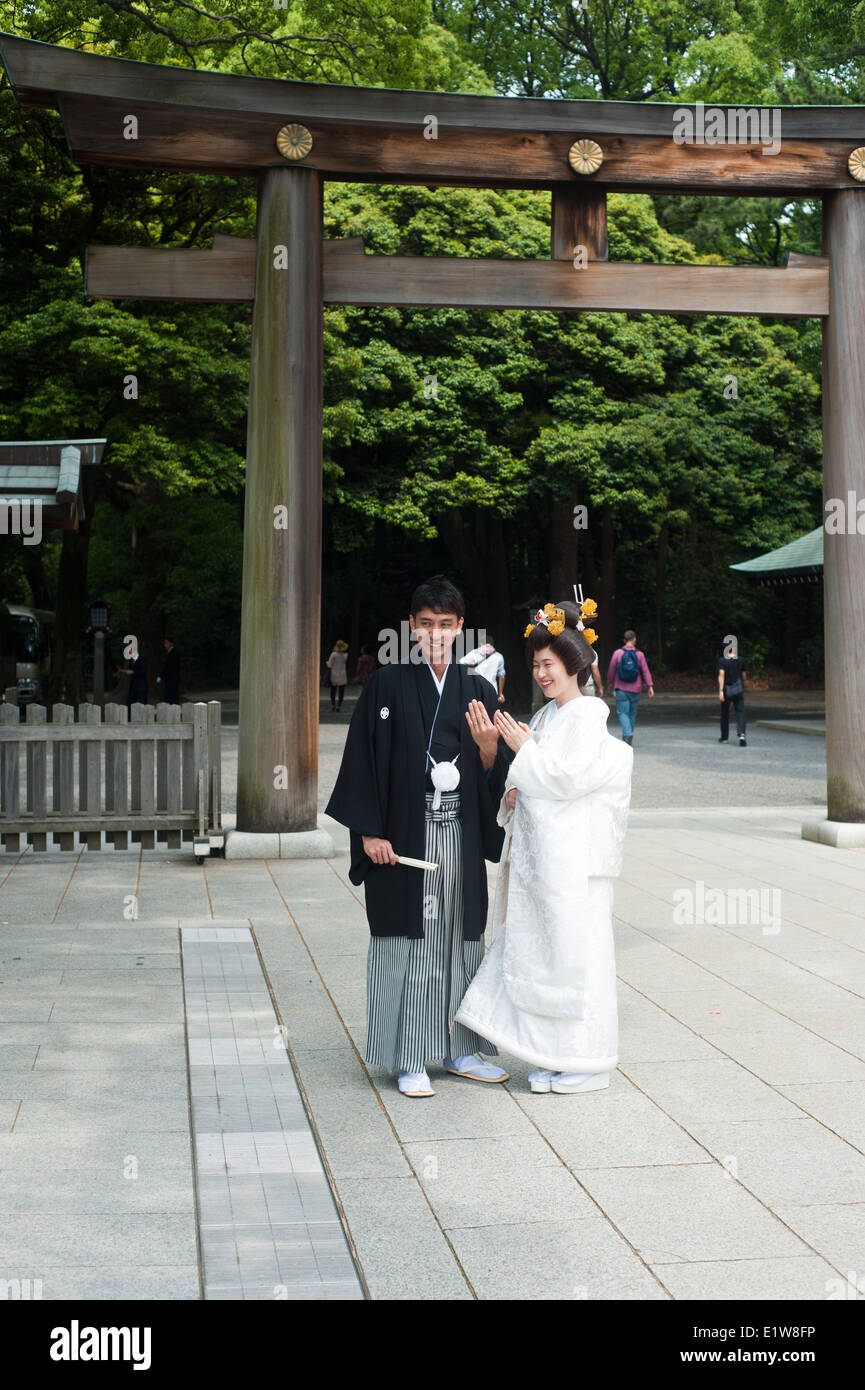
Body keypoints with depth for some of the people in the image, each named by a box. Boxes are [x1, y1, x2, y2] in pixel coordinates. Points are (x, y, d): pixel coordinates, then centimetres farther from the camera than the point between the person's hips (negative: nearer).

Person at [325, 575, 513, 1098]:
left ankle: (459, 1049, 22)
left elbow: (496, 775, 8)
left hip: (461, 837, 4)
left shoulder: (479, 692, 8)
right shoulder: (388, 686, -2)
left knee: (460, 940, 10)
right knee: (407, 942, 0)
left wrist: (488, 747, -14)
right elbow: (364, 759, -4)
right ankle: (410, 1060, 8)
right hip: (404, 836, -4)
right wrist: (370, 832, -9)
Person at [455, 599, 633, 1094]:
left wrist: (525, 748, -11)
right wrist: (517, 789, 1)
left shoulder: (590, 715, -8)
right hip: (538, 851, 8)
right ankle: (553, 1057, 17)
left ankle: (589, 1063, 5)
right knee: (538, 948, 9)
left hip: (574, 856, -8)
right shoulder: (546, 716, 16)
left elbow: (569, 776, -17)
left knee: (575, 949, -4)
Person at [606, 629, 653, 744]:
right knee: (632, 713, 13)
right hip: (635, 689, 2)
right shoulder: (639, 654, -1)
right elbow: (645, 671, -6)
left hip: (621, 689, -2)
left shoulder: (618, 653, -4)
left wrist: (610, 684, 15)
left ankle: (628, 734, -26)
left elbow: (611, 670, 0)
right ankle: (627, 738, 19)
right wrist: (650, 687, -7)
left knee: (623, 713, -3)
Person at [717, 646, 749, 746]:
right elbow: (744, 675, 9)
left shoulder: (722, 661, -6)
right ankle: (742, 735, -24)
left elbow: (721, 675, -16)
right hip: (738, 690, 1)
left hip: (726, 690, -1)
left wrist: (721, 690, -20)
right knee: (740, 713, -3)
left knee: (725, 713, 14)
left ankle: (724, 737, 23)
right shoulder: (740, 660, 2)